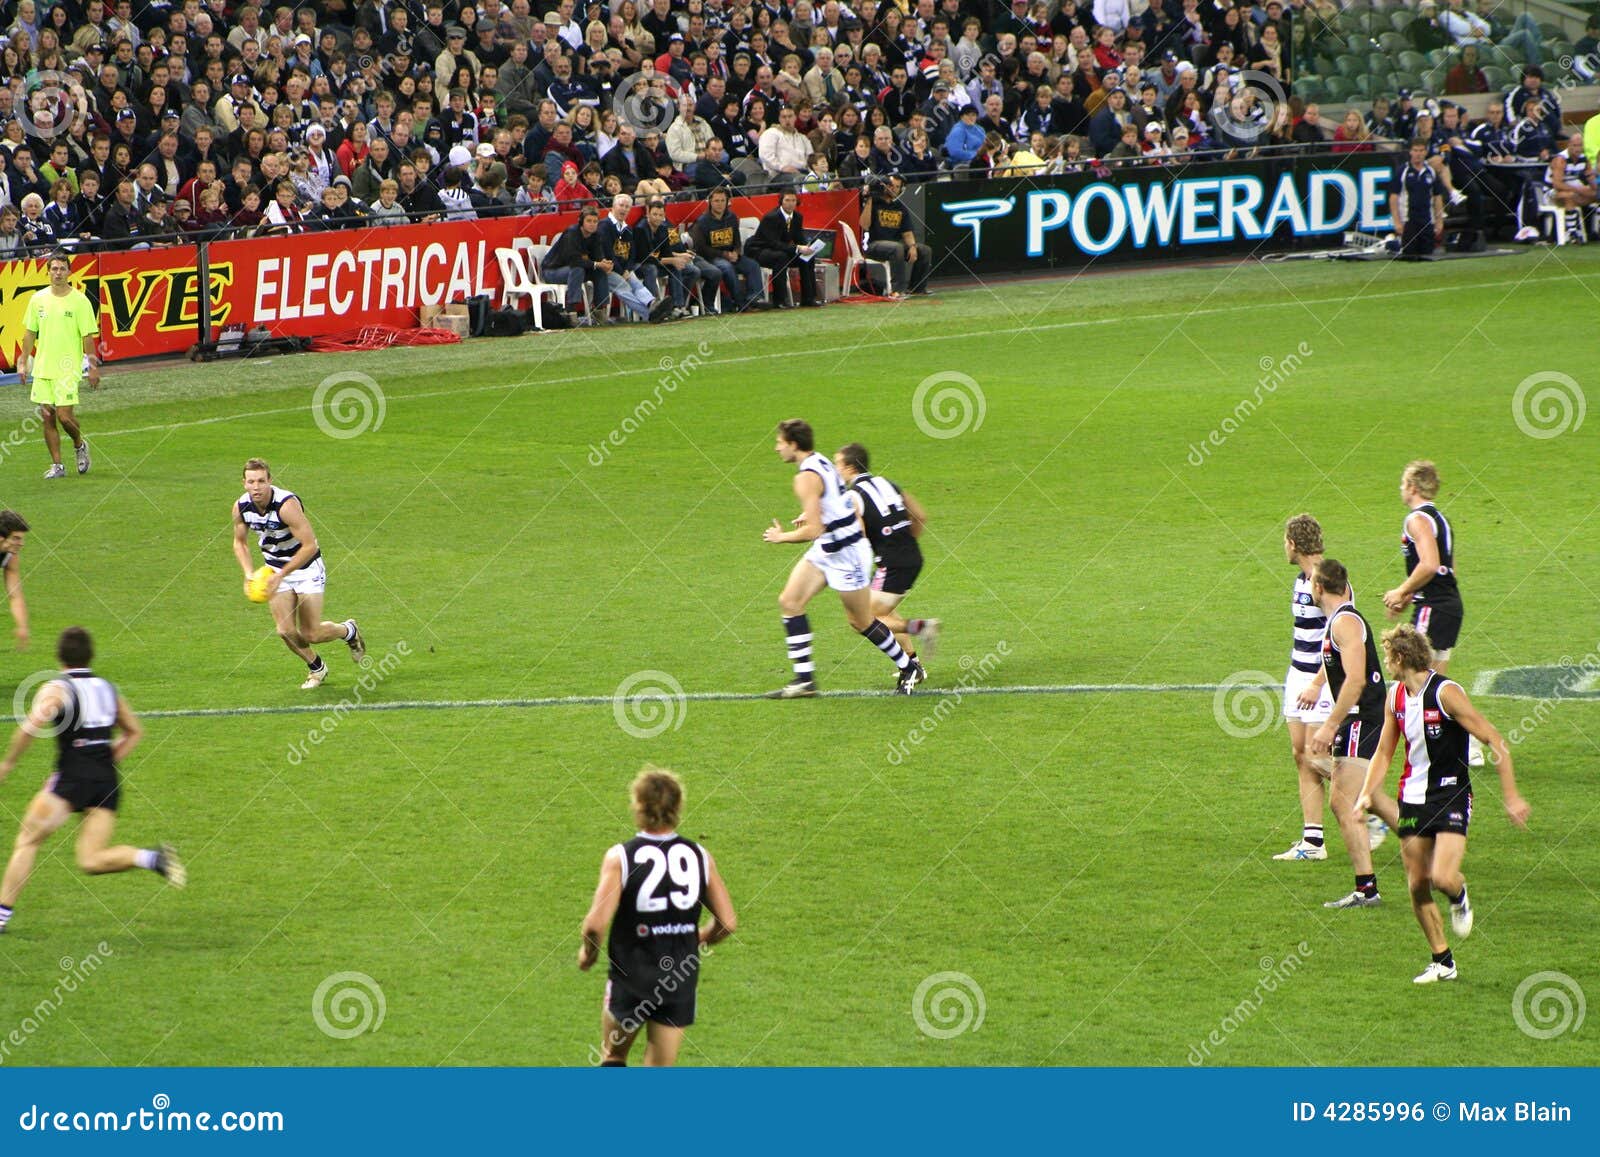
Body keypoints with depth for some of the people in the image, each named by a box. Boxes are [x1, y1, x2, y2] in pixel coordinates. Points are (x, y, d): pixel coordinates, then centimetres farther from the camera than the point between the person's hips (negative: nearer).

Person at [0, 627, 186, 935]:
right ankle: (150, 858, -19)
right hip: (108, 781, 5)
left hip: (72, 776, -5)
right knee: (91, 861, 4)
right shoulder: (108, 689, 16)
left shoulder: (57, 689, -2)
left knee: (27, 841, 7)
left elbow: (34, 724, -19)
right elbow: (135, 732, 25)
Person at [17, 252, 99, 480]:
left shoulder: (79, 301, -6)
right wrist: (23, 362, 10)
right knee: (47, 417, 2)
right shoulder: (38, 299, 6)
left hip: (68, 369, -4)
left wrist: (93, 367, -7)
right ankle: (56, 465, 10)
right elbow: (30, 333, 14)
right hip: (42, 368, 4)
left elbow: (88, 337, -4)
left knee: (65, 416, -10)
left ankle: (80, 445, 20)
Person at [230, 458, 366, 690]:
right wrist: (249, 573, -9)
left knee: (311, 634, -3)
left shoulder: (287, 504, -31)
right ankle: (316, 668, 25)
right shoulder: (241, 507, -12)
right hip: (275, 570, 5)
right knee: (286, 632, -4)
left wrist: (281, 575, -30)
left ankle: (349, 632, 30)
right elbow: (239, 542, 7)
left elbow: (309, 546, -29)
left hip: (306, 568, -5)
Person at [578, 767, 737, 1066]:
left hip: (629, 978, -2)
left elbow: (596, 924, -20)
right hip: (682, 983, 2)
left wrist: (588, 951, 2)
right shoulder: (700, 857, -3)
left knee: (612, 1057, 22)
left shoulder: (620, 857, -13)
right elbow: (728, 923, 0)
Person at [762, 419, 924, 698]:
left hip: (845, 554, -10)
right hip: (825, 551, 10)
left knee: (861, 621, 4)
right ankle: (804, 680, -2)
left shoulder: (806, 478, -23)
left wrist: (781, 537, -13)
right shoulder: (821, 463, 6)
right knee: (789, 602, 0)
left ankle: (910, 669, 22)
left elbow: (814, 530, -27)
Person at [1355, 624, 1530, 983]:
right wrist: (1367, 794, 2)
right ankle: (1442, 962, 18)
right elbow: (1384, 752, 18)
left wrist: (1510, 797, -16)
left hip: (1451, 796, -6)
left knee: (1443, 878, -21)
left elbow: (1496, 742, -15)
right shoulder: (1395, 697, 5)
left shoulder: (1446, 693, -16)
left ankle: (1460, 897, 16)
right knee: (1417, 884, 4)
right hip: (1413, 798, 6)